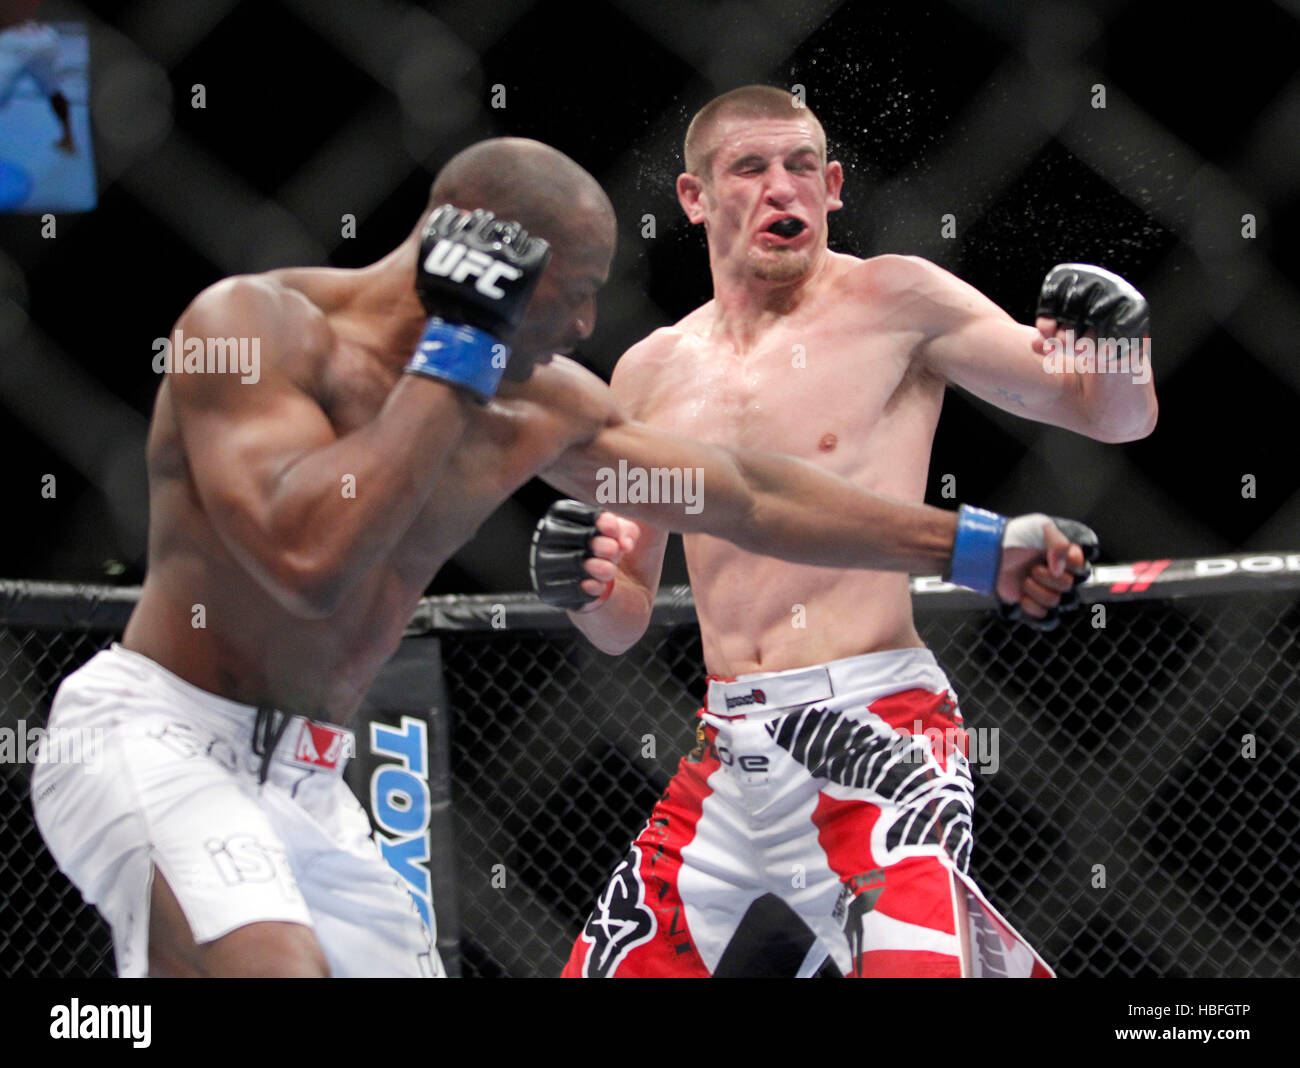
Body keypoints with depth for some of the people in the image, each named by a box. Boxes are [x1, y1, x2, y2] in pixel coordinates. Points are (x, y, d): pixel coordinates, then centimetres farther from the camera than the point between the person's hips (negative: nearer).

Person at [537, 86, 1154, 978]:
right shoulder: (651, 375, 12)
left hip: (877, 731, -5)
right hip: (731, 753, 5)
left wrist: (1117, 344, -21)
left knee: (917, 959, -28)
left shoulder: (892, 303, 0)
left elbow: (1116, 418, 0)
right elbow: (625, 623, 18)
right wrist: (585, 588, -4)